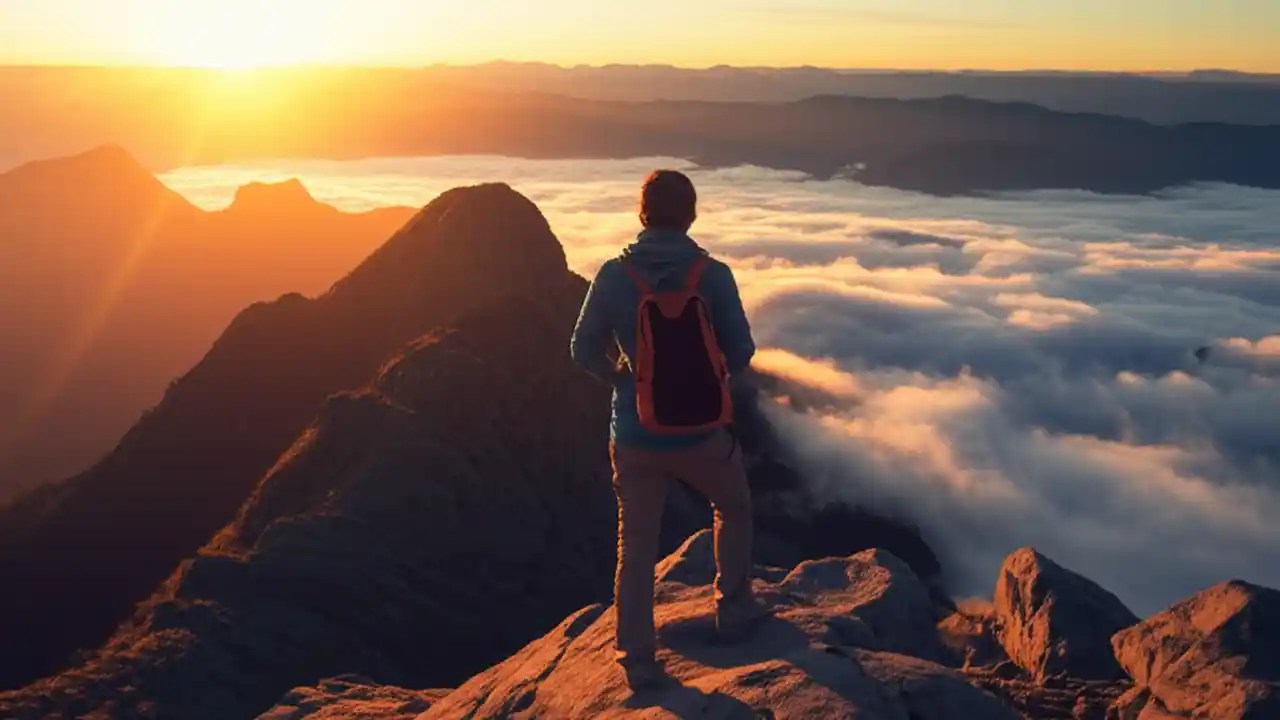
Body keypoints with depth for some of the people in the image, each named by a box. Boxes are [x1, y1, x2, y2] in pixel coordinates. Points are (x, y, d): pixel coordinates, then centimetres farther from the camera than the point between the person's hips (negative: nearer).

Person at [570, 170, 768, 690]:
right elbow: (740, 353, -6)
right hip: (699, 430, -1)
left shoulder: (613, 275, -9)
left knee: (636, 544, 15)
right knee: (734, 508, 27)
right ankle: (733, 611, 35)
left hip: (633, 435, 2)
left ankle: (637, 659, 20)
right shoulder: (712, 275, -13)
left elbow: (584, 351, -2)